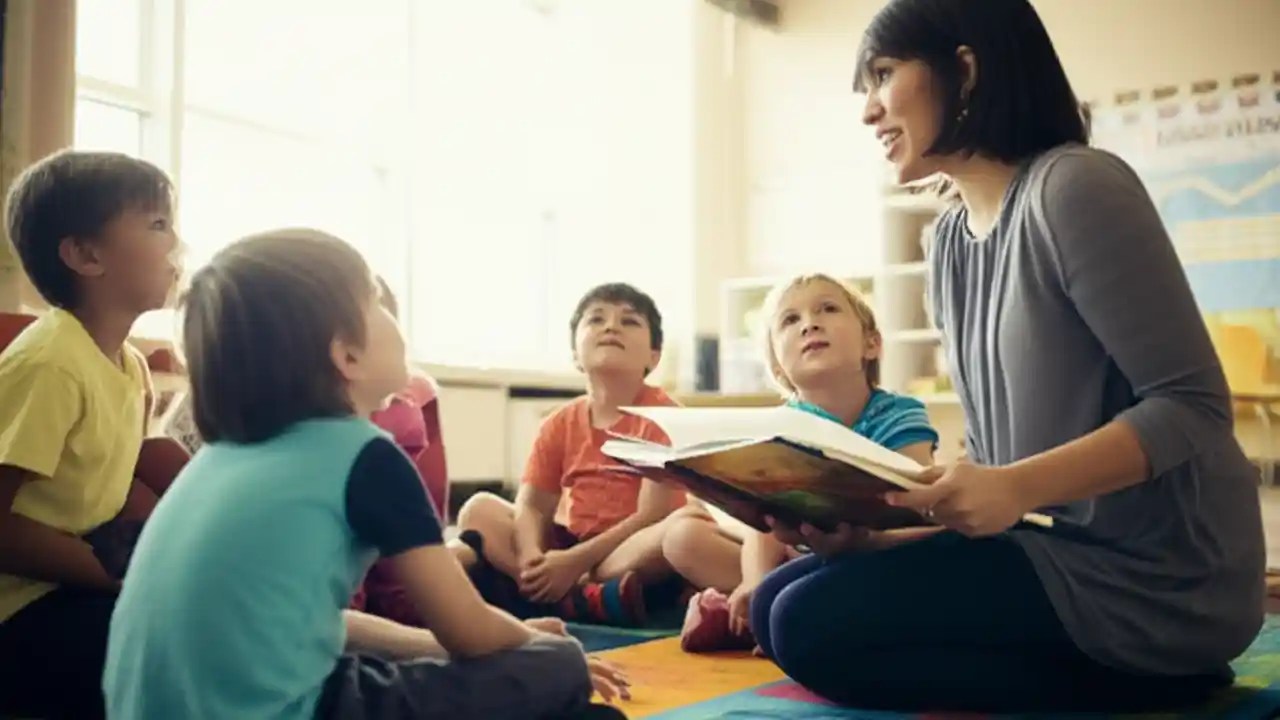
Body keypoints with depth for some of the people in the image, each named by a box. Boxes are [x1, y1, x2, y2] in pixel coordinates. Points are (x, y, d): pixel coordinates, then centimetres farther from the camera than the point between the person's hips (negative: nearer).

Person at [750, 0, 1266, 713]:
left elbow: (1194, 405, -17)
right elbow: (992, 453, 11)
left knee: (815, 625, -19)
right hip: (1057, 544, 9)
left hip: (1151, 572, -9)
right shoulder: (949, 241, 10)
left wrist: (1017, 488, -29)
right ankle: (1113, 672, 3)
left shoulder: (1073, 187, -15)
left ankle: (1131, 675, -5)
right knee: (778, 603, 5)